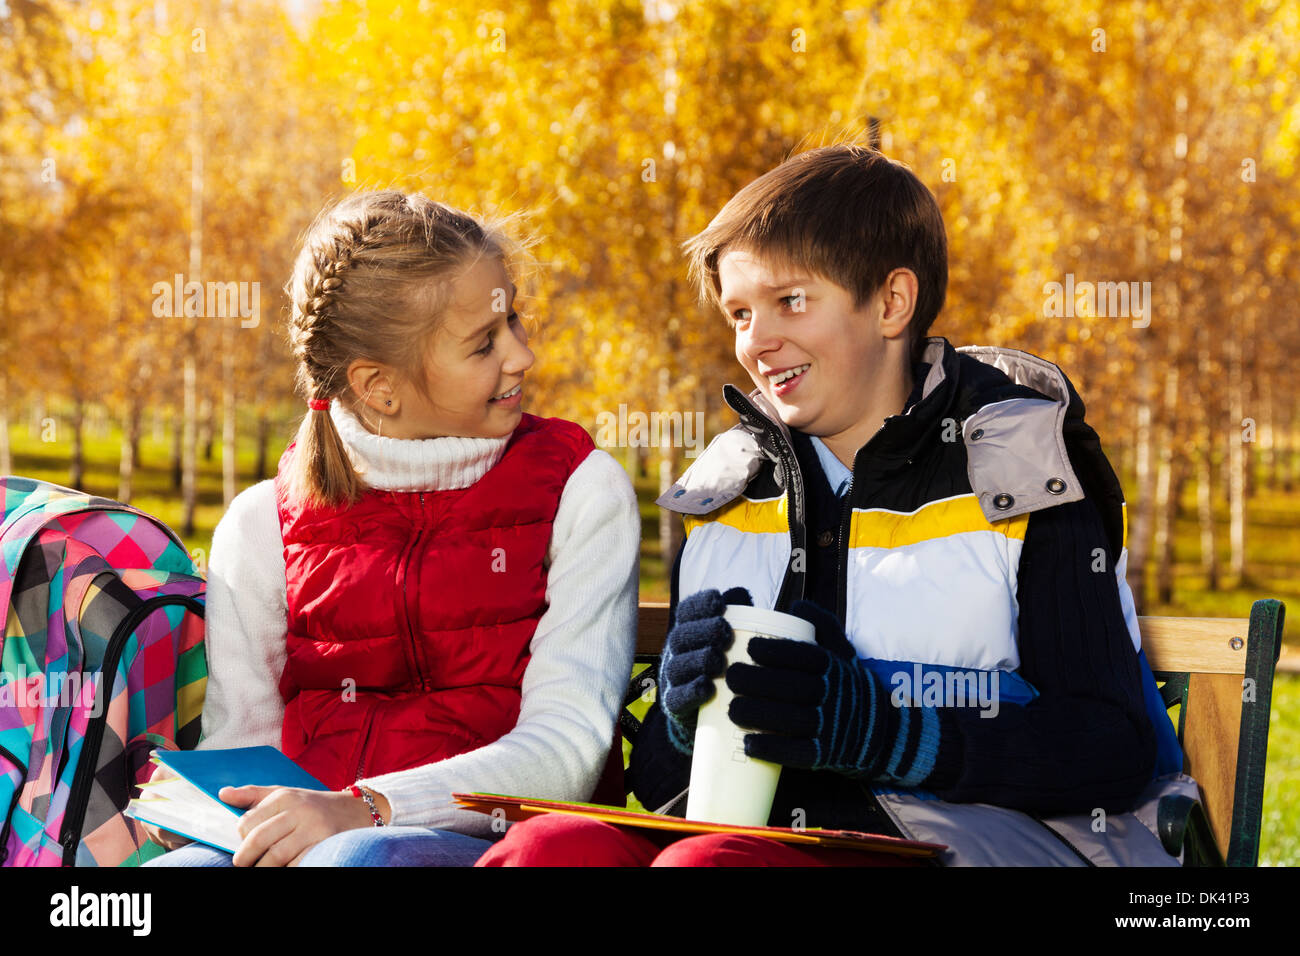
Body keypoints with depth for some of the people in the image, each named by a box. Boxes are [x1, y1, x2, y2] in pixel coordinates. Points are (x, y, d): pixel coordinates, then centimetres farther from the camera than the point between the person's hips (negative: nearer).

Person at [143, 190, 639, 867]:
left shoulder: (579, 490, 4)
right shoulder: (263, 525, 11)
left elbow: (569, 742, -6)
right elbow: (238, 742, 10)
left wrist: (367, 810, -22)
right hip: (297, 836, 3)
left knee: (362, 858, -38)